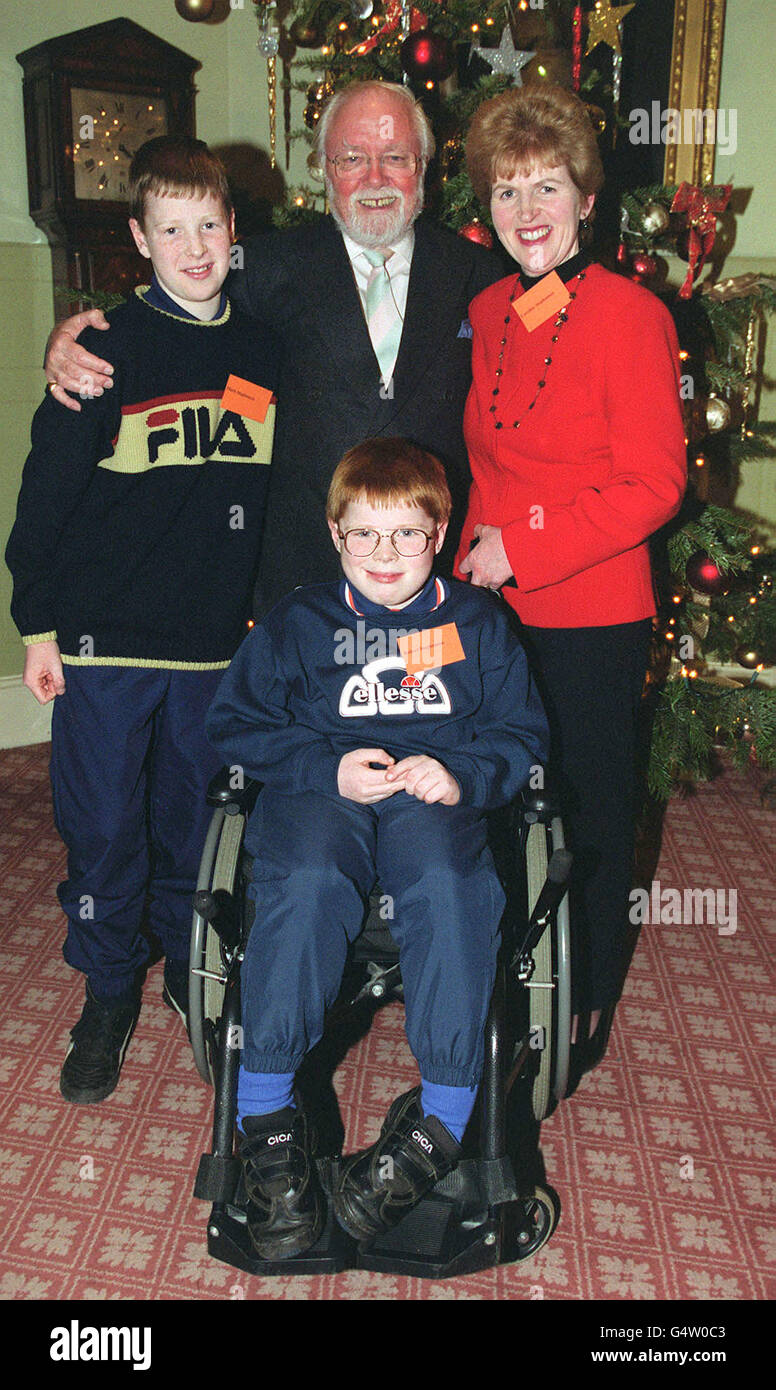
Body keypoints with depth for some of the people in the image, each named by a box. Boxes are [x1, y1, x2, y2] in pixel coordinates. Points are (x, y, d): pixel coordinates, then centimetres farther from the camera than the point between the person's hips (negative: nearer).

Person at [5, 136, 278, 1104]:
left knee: (196, 820, 15)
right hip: (104, 637, -3)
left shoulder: (264, 351, 5)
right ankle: (110, 995, 26)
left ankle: (191, 970, 36)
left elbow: (276, 491, 13)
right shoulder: (109, 347, -6)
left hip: (218, 639, 3)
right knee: (103, 825, 6)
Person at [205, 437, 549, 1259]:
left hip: (437, 798, 1)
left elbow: (522, 734, 15)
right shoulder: (299, 622, 14)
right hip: (321, 790, 0)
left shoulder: (477, 623, 16)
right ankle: (265, 1115, -26)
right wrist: (328, 768, -7)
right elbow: (235, 723, 8)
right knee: (306, 883, -34)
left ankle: (442, 1118, -25)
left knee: (449, 888, -33)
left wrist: (464, 777, -8)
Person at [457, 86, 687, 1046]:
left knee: (587, 807, 10)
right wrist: (477, 551, 3)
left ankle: (585, 1007, 32)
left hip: (592, 614, -6)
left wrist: (523, 548, -17)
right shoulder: (487, 312, 8)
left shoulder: (629, 315, -12)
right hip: (493, 606, 6)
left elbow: (653, 486, -14)